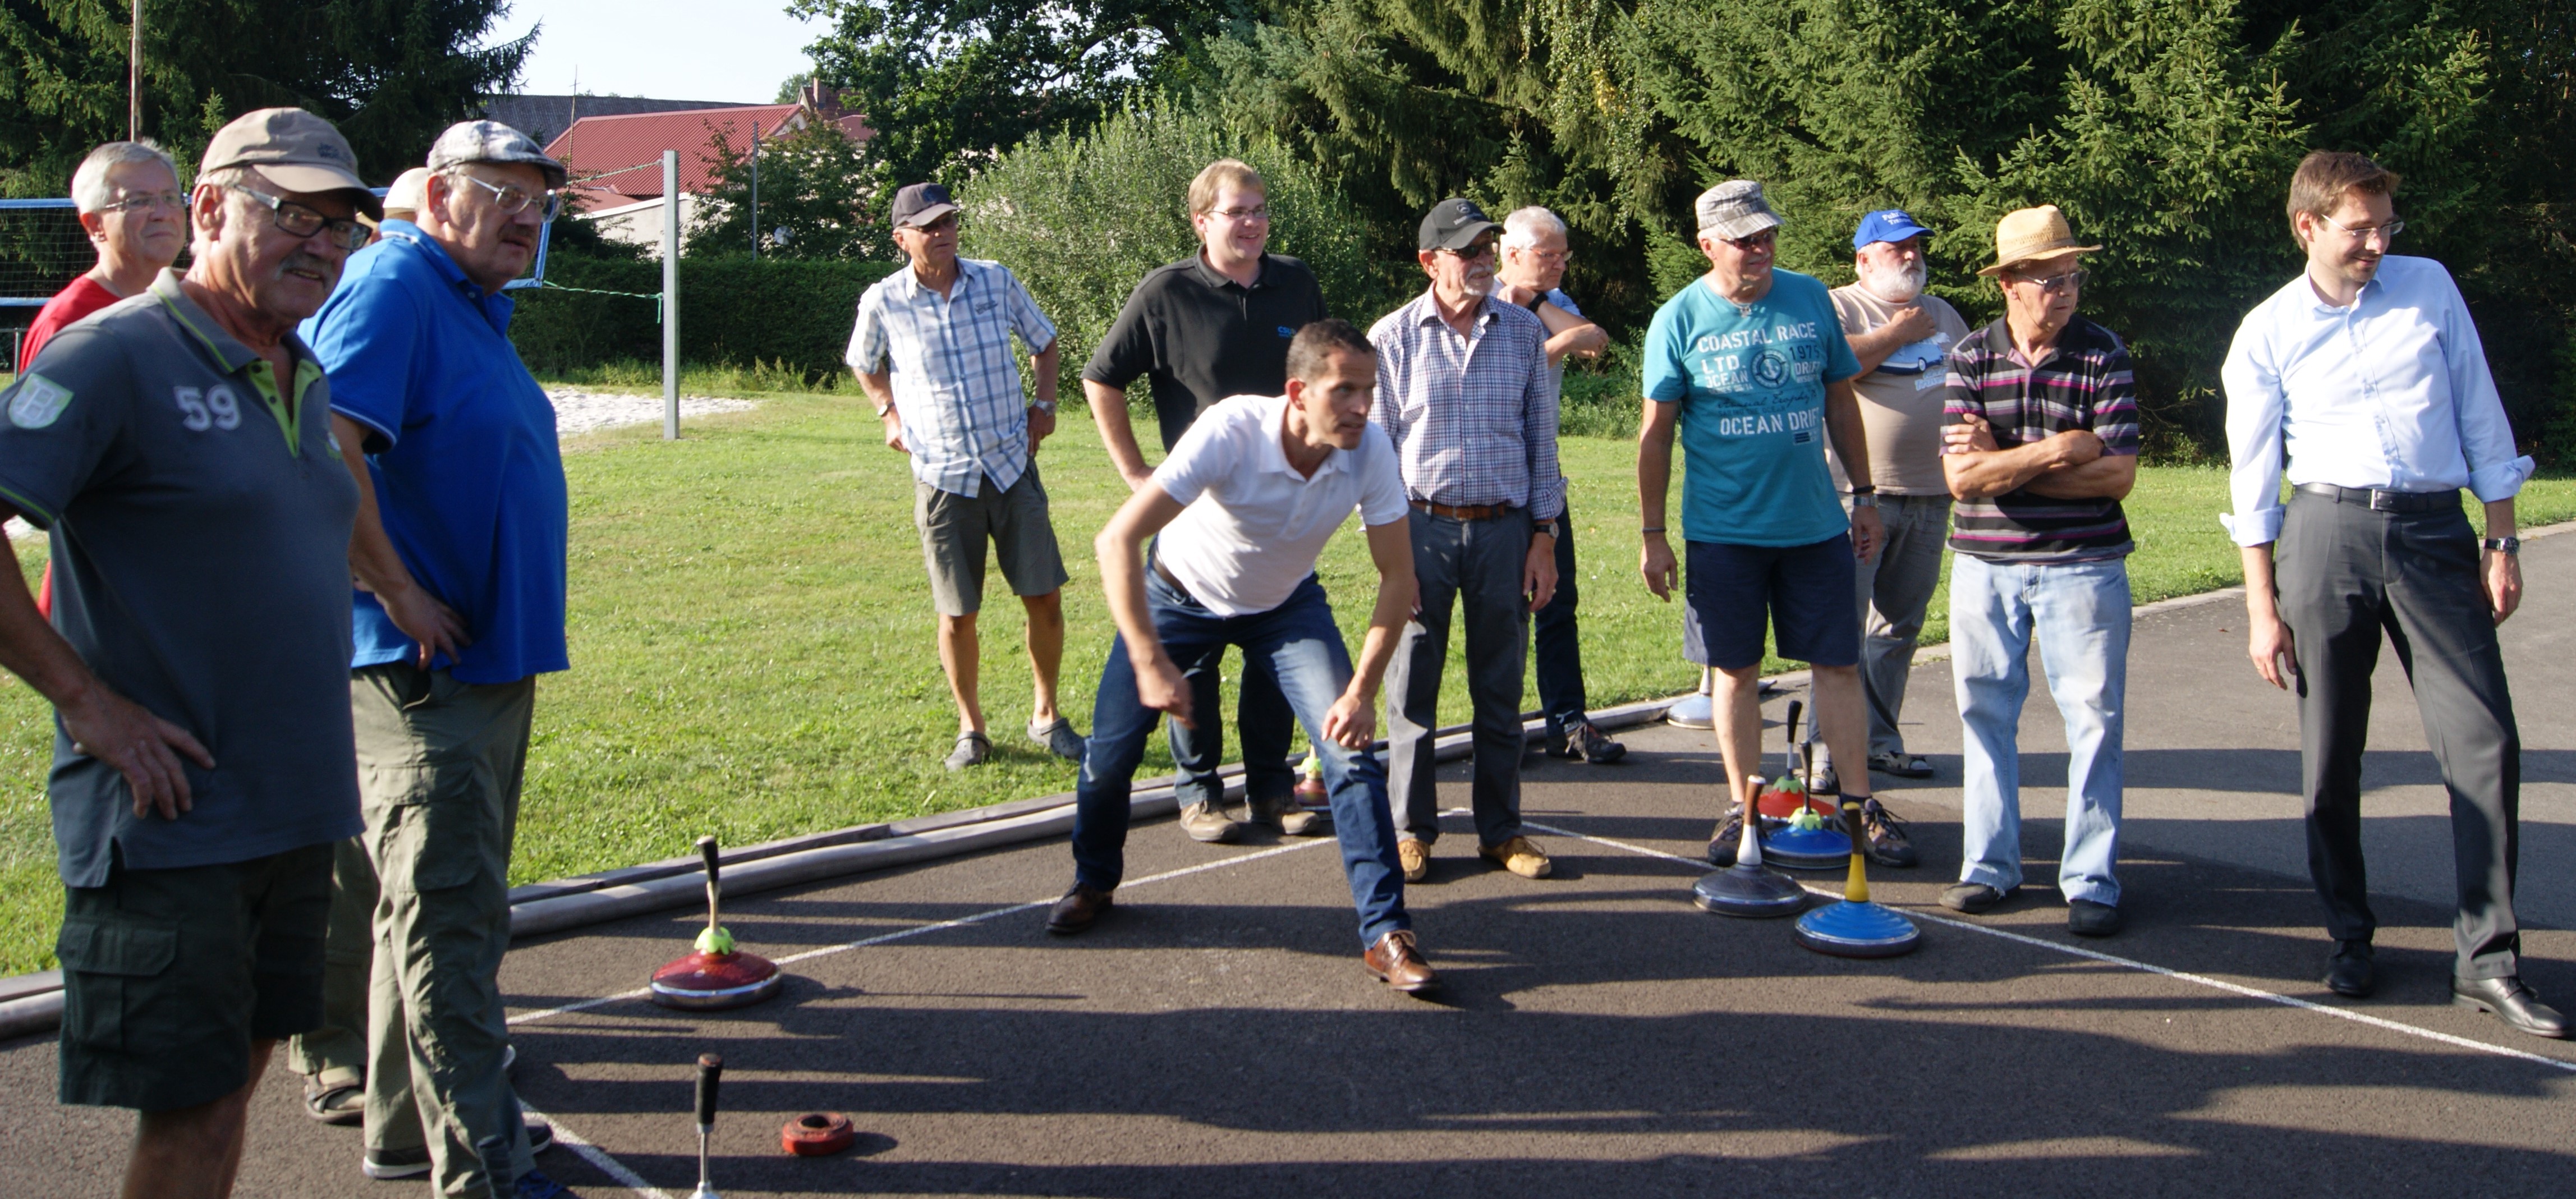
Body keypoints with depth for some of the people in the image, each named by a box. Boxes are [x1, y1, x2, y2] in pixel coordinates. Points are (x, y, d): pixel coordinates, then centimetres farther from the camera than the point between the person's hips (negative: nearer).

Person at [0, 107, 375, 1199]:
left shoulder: (305, 376, 12)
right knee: (189, 1107, -1)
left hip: (295, 811, 8)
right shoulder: (114, 355, -13)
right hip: (173, 814, -7)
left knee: (236, 1073, 16)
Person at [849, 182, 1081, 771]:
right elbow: (865, 365, 18)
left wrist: (1044, 402, 7)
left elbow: (1043, 342, 18)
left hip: (1012, 466, 2)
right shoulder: (883, 302, -3)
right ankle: (970, 728, 22)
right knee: (957, 615, 3)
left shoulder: (996, 280, 1)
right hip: (942, 478, -1)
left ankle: (1047, 717, 20)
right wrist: (890, 416, 6)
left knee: (1045, 597, 1)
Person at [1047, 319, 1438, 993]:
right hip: (1182, 594, -1)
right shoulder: (1229, 433, -37)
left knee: (1349, 747, -16)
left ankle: (1386, 934, -8)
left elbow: (1398, 576, -16)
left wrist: (1362, 691, -24)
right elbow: (1119, 540, -38)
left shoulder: (1370, 451, -27)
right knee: (1110, 748, -2)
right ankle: (1094, 882, 30)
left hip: (1287, 604, 2)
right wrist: (1150, 663, -41)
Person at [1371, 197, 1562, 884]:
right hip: (1423, 527, -2)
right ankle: (1411, 830, 16)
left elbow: (1541, 437, 9)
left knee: (1501, 691, 8)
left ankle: (1501, 830, 19)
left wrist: (1543, 538, 4)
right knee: (1412, 689, 4)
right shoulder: (1393, 337, -1)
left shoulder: (1525, 332, 5)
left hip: (1504, 530, 2)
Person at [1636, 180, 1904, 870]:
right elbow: (1656, 433, -1)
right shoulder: (1679, 321, -3)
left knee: (1839, 663, 4)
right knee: (1736, 669, 7)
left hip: (1816, 524, 2)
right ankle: (1743, 807, 18)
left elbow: (1840, 401, 12)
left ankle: (1858, 804, 14)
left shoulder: (1811, 300, 5)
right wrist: (1653, 535, -3)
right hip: (1723, 529, -2)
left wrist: (1864, 494, 10)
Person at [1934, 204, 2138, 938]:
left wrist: (2006, 467, -12)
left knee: (2093, 718, -1)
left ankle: (2091, 880, 8)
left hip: (2082, 567, -2)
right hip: (1985, 567, 2)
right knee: (1986, 713, 10)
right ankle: (1990, 866, 22)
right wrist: (2058, 450, -15)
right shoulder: (1970, 359, 0)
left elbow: (2118, 475, -12)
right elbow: (1961, 476, -10)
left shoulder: (2104, 356, -4)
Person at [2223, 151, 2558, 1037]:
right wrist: (2262, 608, 3)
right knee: (2330, 754, 3)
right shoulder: (2267, 334, 3)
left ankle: (2488, 958, -2)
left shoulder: (2429, 287, 7)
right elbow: (2252, 479, 6)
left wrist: (2502, 542, 6)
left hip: (2435, 532, 1)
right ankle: (2349, 938, 18)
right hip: (2326, 533, -1)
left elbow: (2482, 420, 11)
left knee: (2485, 742, -8)